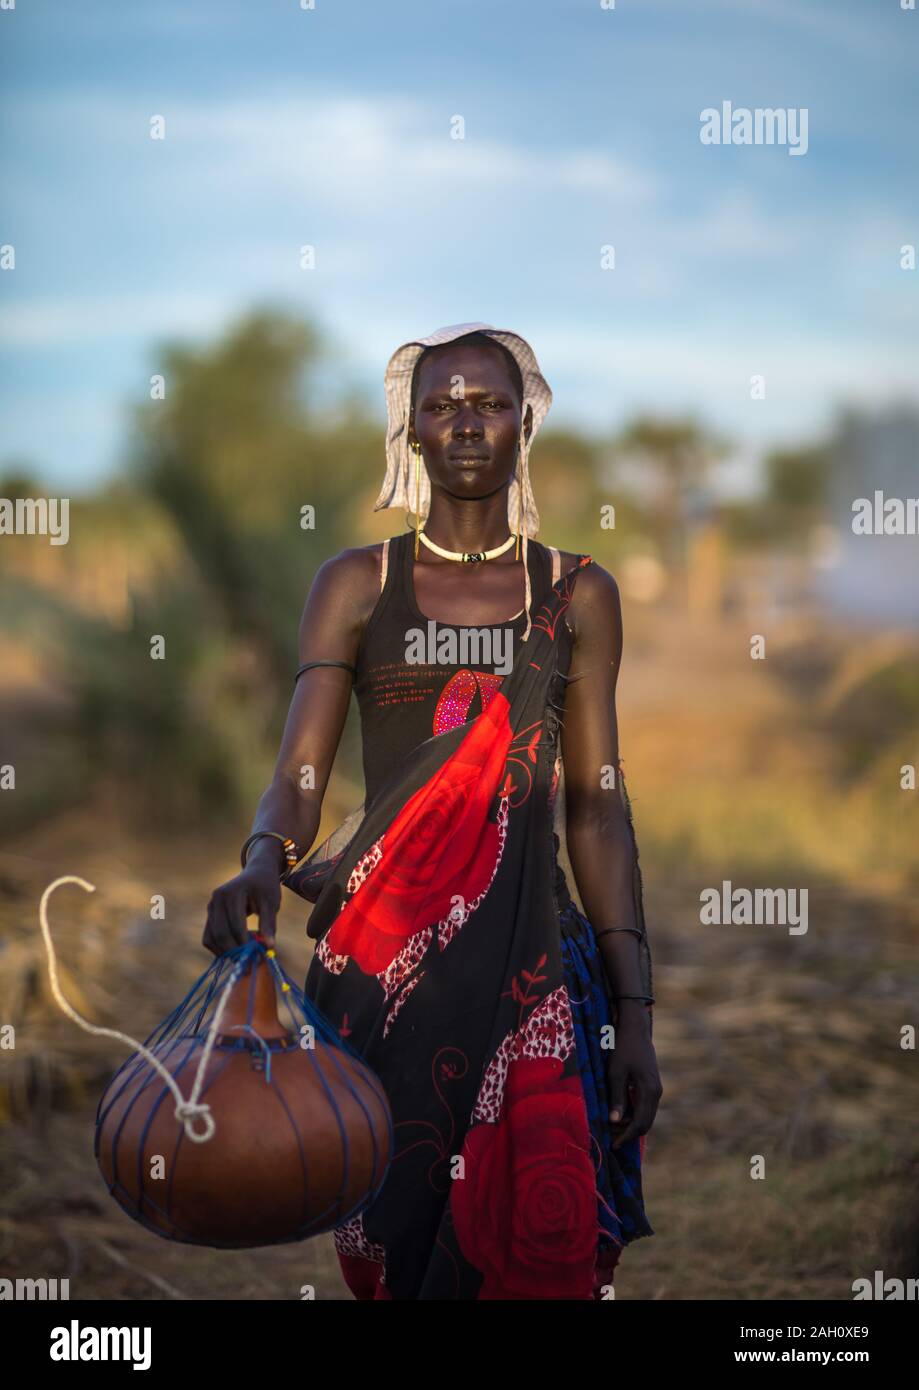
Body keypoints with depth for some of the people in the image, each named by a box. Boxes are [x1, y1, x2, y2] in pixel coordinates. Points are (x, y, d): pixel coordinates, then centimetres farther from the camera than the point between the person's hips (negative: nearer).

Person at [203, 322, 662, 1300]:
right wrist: (265, 860, -25)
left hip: (530, 958, 0)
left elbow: (596, 807, 8)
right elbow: (297, 775, -1)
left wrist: (634, 1009, 2)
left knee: (544, 1234, -14)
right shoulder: (357, 584, 8)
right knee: (390, 1235, 0)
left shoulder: (578, 595, 10)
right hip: (380, 955, 0)